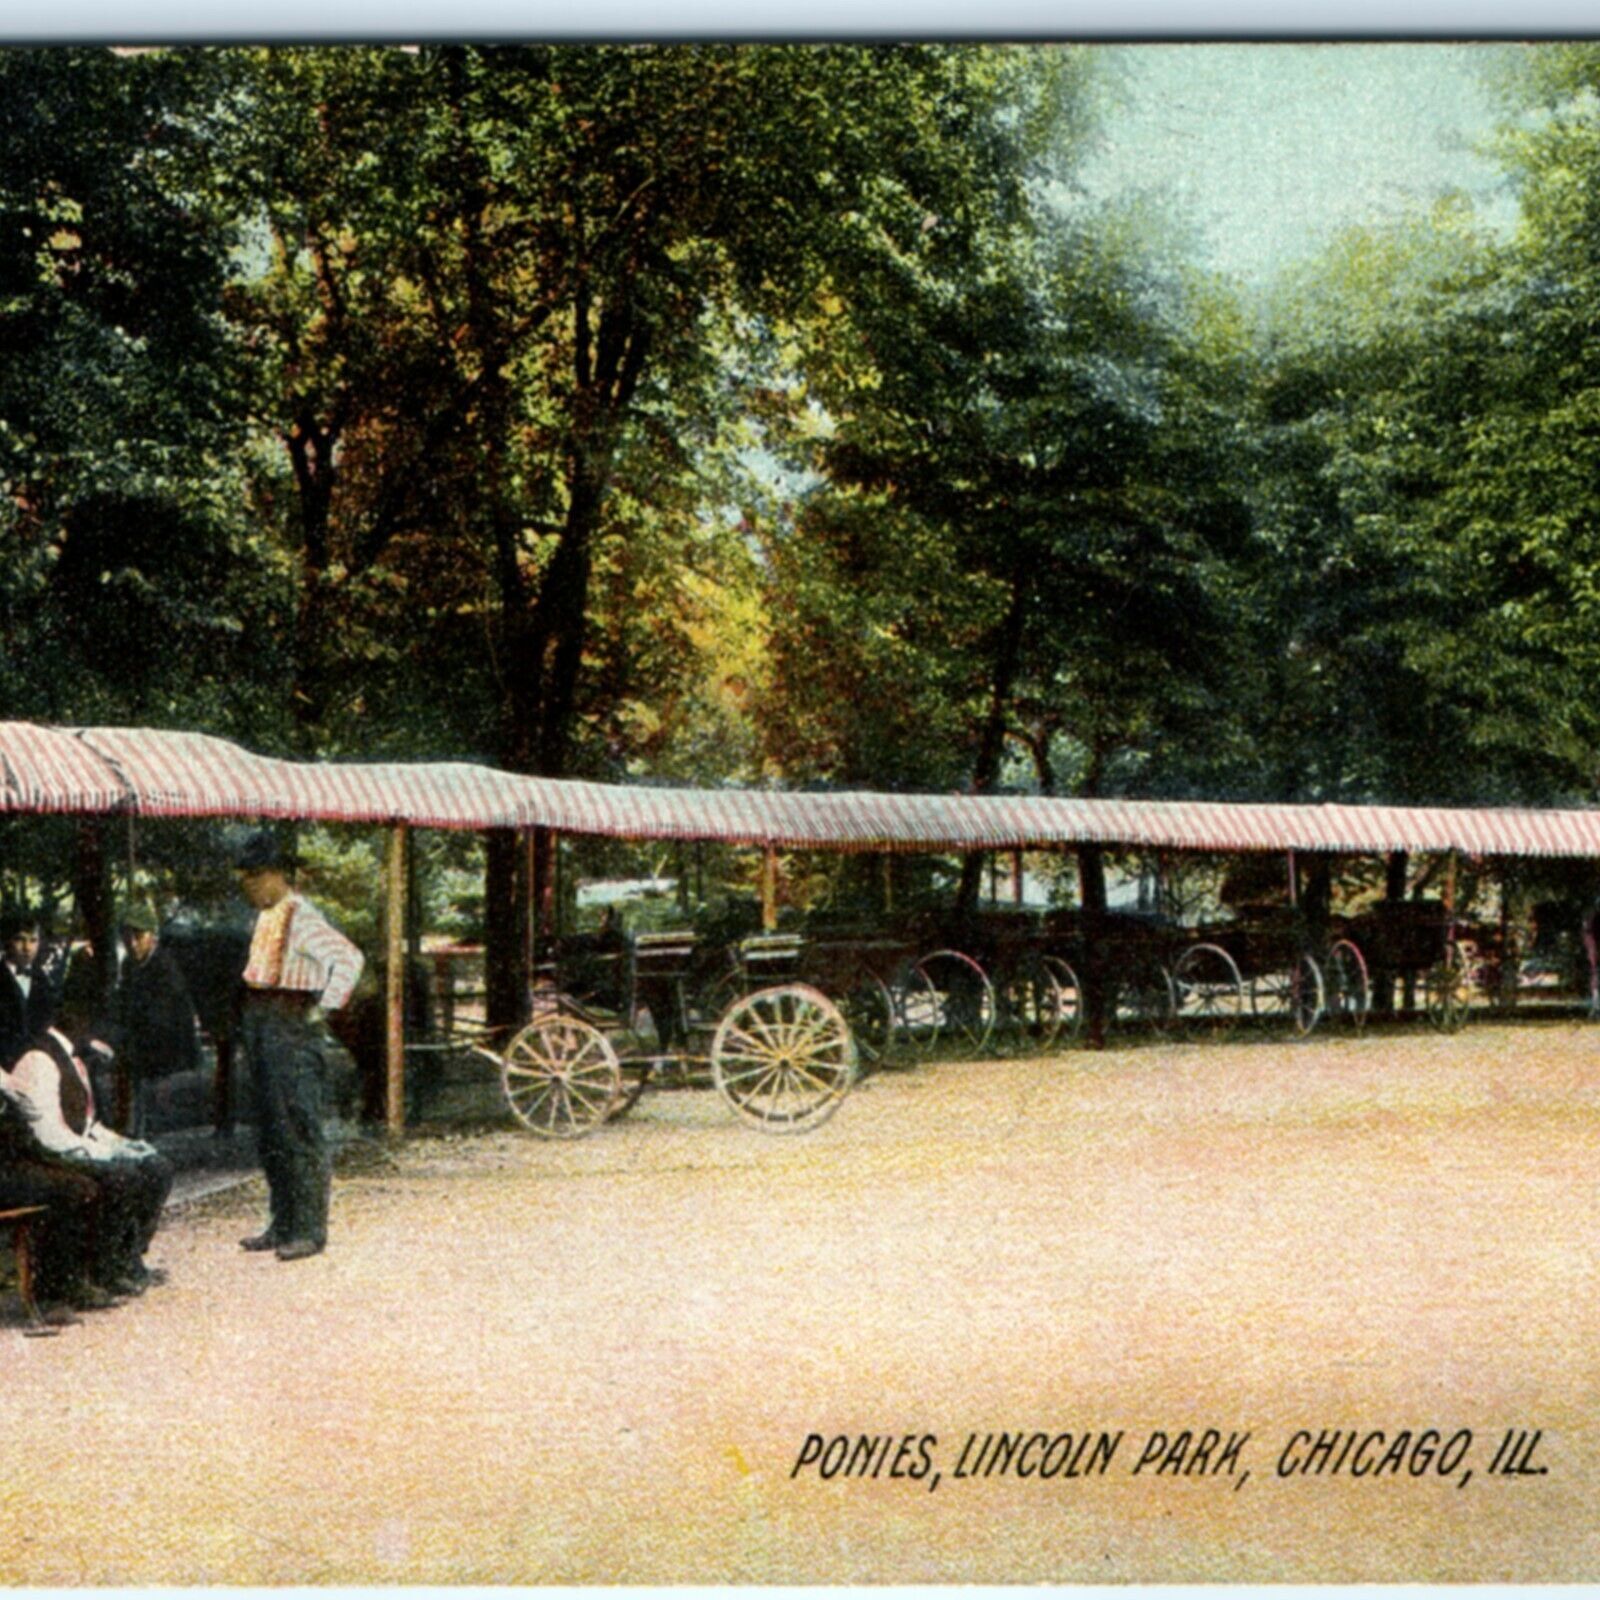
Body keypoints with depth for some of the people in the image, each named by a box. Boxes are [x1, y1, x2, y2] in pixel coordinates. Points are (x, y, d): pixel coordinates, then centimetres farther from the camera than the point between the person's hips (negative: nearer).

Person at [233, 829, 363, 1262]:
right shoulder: (265, 917, 15)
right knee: (270, 1133, 13)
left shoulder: (301, 916, -13)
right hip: (261, 1028, 10)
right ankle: (283, 1223, 21)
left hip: (293, 1030, -10)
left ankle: (310, 1230, -5)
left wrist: (325, 1006, -22)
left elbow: (349, 958, -23)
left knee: (300, 1130, -8)